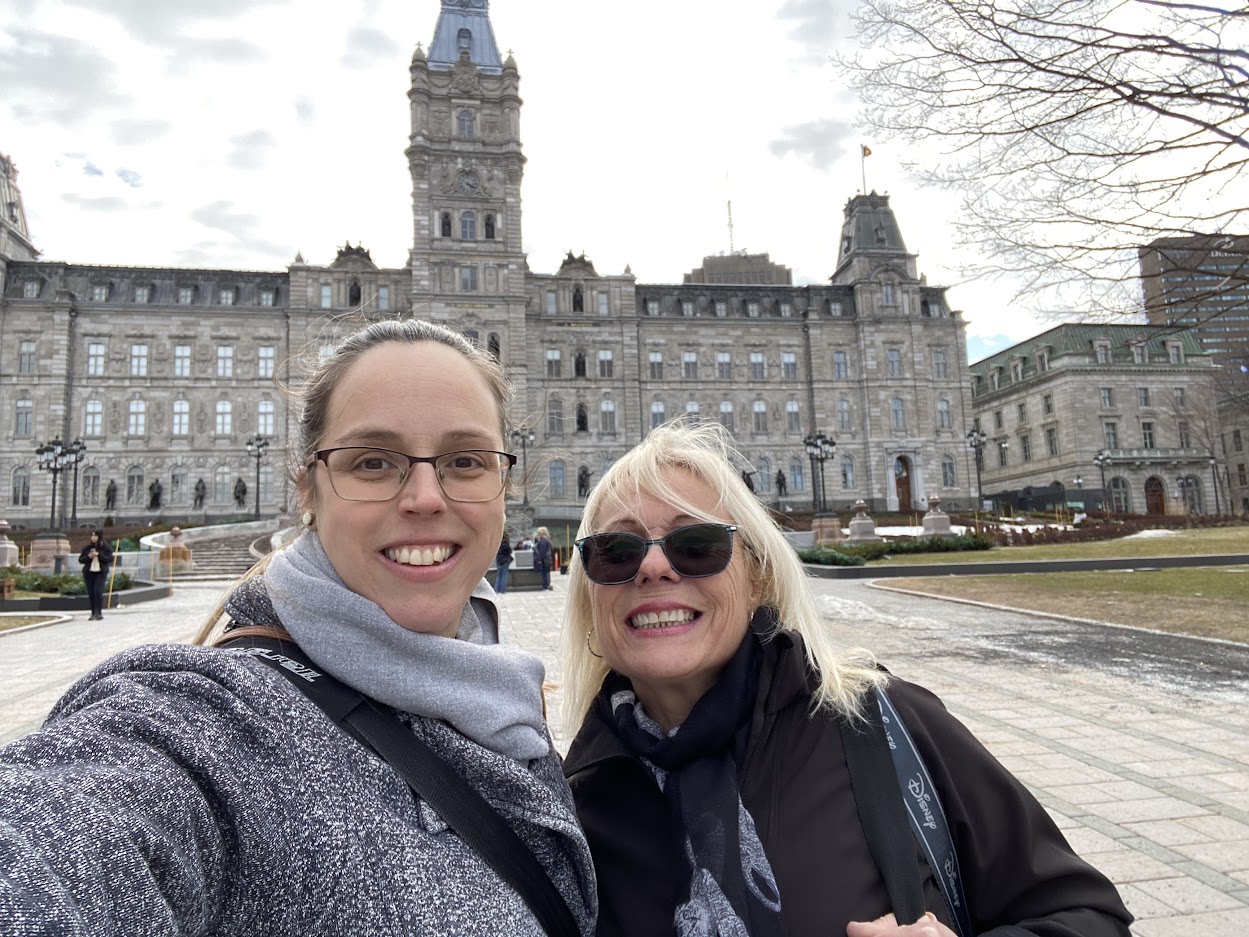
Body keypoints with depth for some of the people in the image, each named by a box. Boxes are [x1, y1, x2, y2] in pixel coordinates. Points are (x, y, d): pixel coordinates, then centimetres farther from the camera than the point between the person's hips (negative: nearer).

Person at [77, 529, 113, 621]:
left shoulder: (105, 548, 0)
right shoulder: (87, 547, 9)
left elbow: (110, 559, -8)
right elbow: (80, 559, 10)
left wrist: (99, 555, -18)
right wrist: (88, 557, -9)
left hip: (100, 573, -4)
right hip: (89, 573, 4)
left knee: (98, 592, -15)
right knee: (91, 593, 4)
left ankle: (99, 613, -8)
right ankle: (93, 613, 12)